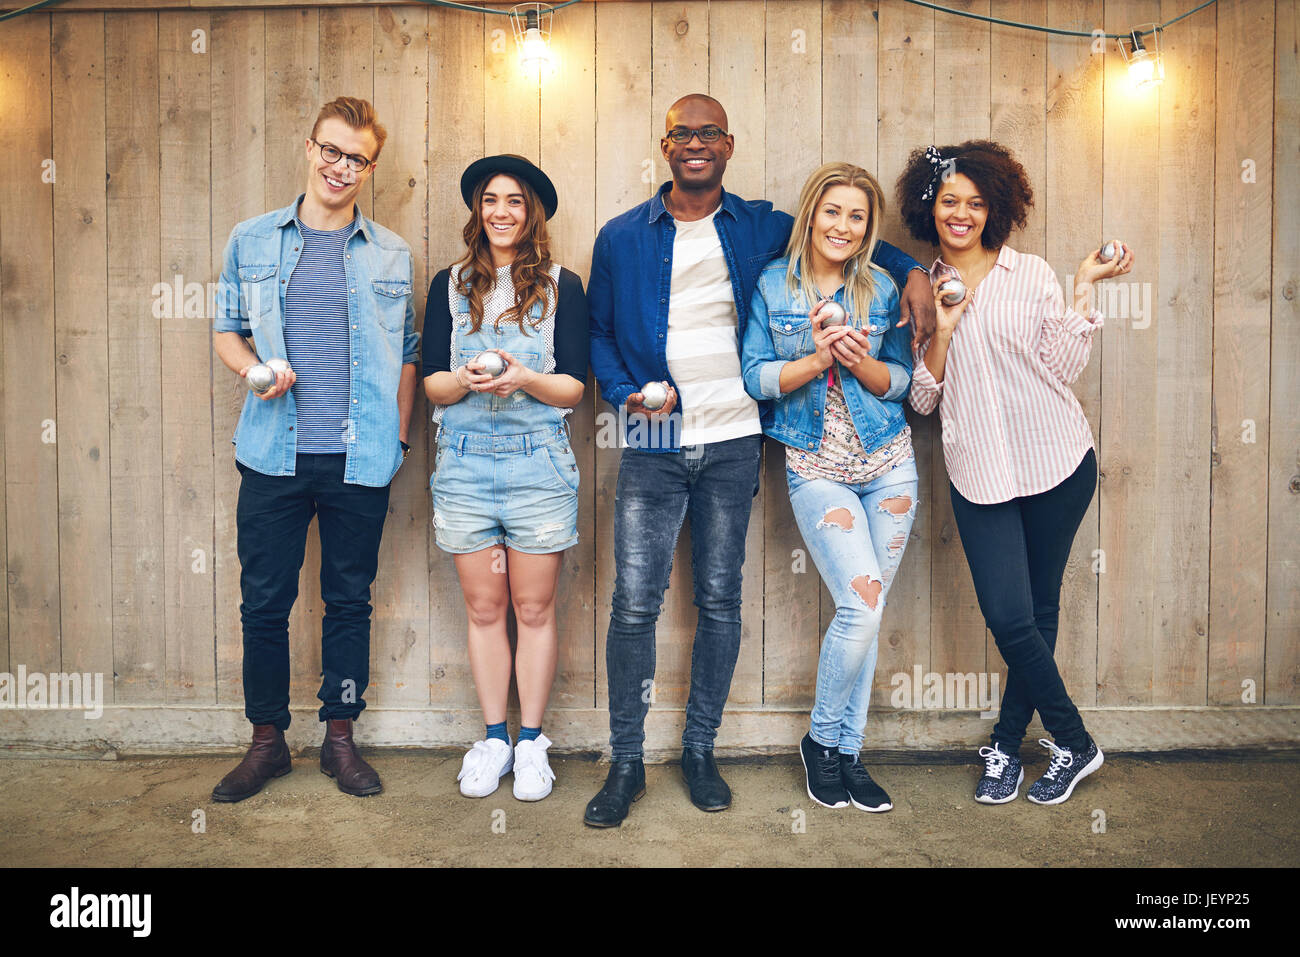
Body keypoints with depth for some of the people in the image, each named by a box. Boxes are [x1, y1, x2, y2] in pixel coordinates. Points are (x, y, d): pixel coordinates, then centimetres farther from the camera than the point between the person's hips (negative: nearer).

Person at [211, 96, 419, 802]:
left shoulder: (391, 255, 9)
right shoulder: (252, 240, 9)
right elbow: (226, 330, 12)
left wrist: (399, 436, 4)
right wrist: (253, 367, -9)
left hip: (361, 459, 0)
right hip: (274, 454, 0)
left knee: (350, 600, 8)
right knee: (263, 601, 5)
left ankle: (340, 738, 23)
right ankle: (267, 741, 22)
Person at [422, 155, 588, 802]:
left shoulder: (561, 286, 6)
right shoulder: (450, 286, 12)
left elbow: (575, 387, 0)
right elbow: (431, 381, 6)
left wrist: (524, 378, -18)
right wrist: (467, 380, -16)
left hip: (537, 461, -2)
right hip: (464, 461, 2)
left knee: (534, 608, 5)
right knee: (484, 609, 8)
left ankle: (531, 741, 19)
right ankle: (493, 738, 22)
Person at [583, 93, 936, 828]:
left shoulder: (763, 229, 8)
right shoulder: (622, 237, 7)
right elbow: (597, 331, 12)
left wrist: (911, 271, 1)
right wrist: (624, 392, -6)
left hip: (733, 443, 1)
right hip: (653, 446, 0)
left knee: (720, 601, 7)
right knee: (635, 603, -4)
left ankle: (701, 752, 24)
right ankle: (626, 764, 12)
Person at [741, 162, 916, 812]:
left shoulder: (881, 289, 6)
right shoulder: (772, 285, 1)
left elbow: (901, 380, 6)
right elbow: (754, 378, -4)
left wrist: (862, 363, -14)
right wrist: (815, 360, -19)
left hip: (888, 462, 3)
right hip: (815, 466, -3)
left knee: (864, 610, 5)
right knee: (862, 604, -15)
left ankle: (848, 751, 21)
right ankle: (822, 739, 10)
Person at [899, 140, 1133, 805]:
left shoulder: (1032, 275, 3)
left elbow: (1064, 369, -2)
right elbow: (921, 399, 4)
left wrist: (1084, 288, -7)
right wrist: (944, 330, -9)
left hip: (1057, 463, 0)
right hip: (978, 474, 1)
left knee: (1039, 609, 7)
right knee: (1008, 617, -5)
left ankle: (1006, 745, 24)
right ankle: (1074, 744, 18)